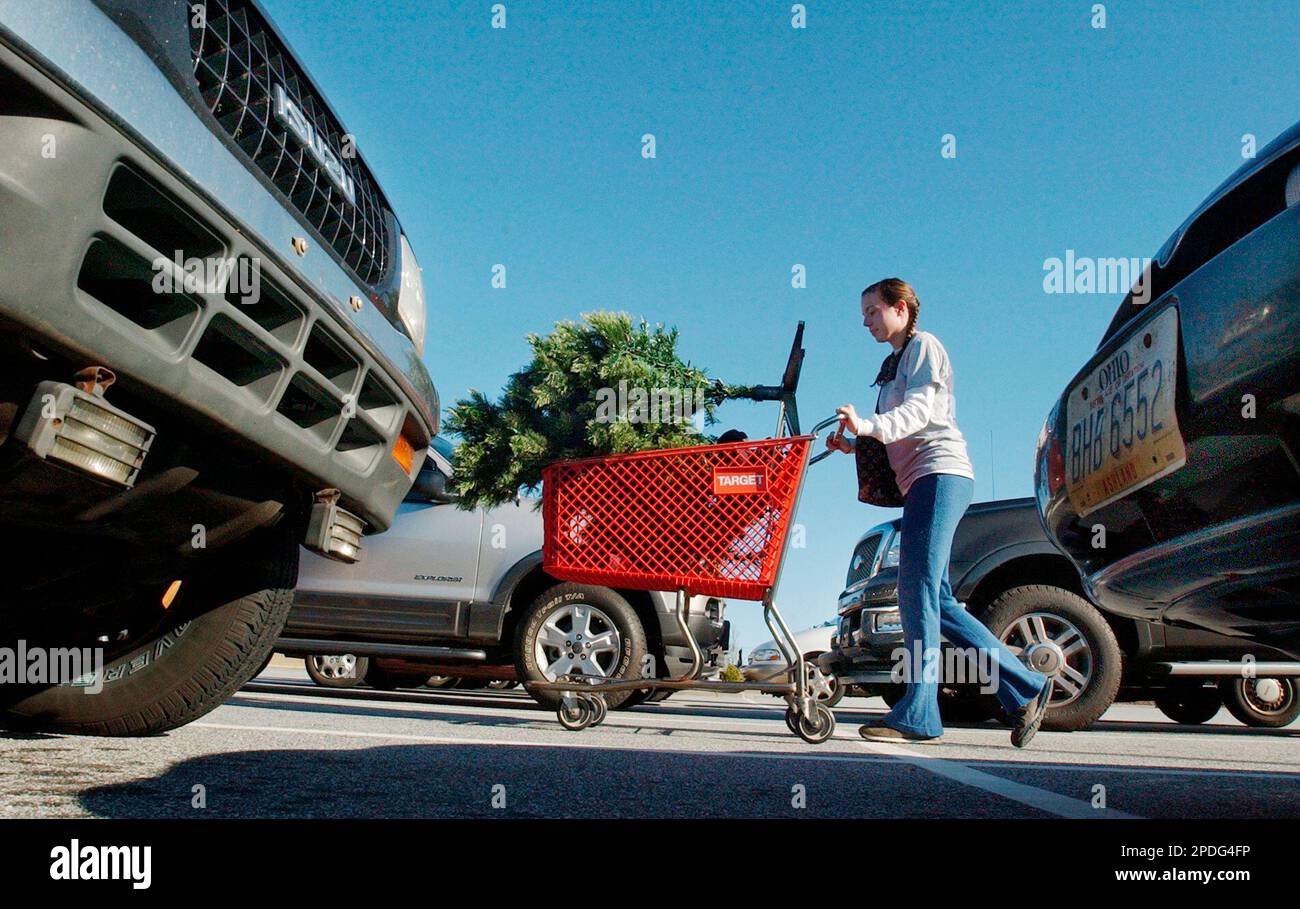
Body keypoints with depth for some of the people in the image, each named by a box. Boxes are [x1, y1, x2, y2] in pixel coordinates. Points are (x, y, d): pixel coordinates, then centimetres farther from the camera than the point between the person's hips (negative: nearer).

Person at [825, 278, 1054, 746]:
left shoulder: (923, 344, 3)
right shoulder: (896, 363, 29)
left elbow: (919, 410, -14)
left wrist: (867, 425, -29)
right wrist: (854, 445, 8)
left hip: (940, 473, -10)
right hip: (921, 481, 10)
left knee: (917, 589, -17)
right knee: (935, 602, 4)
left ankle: (918, 713, -19)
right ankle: (1025, 688, 7)